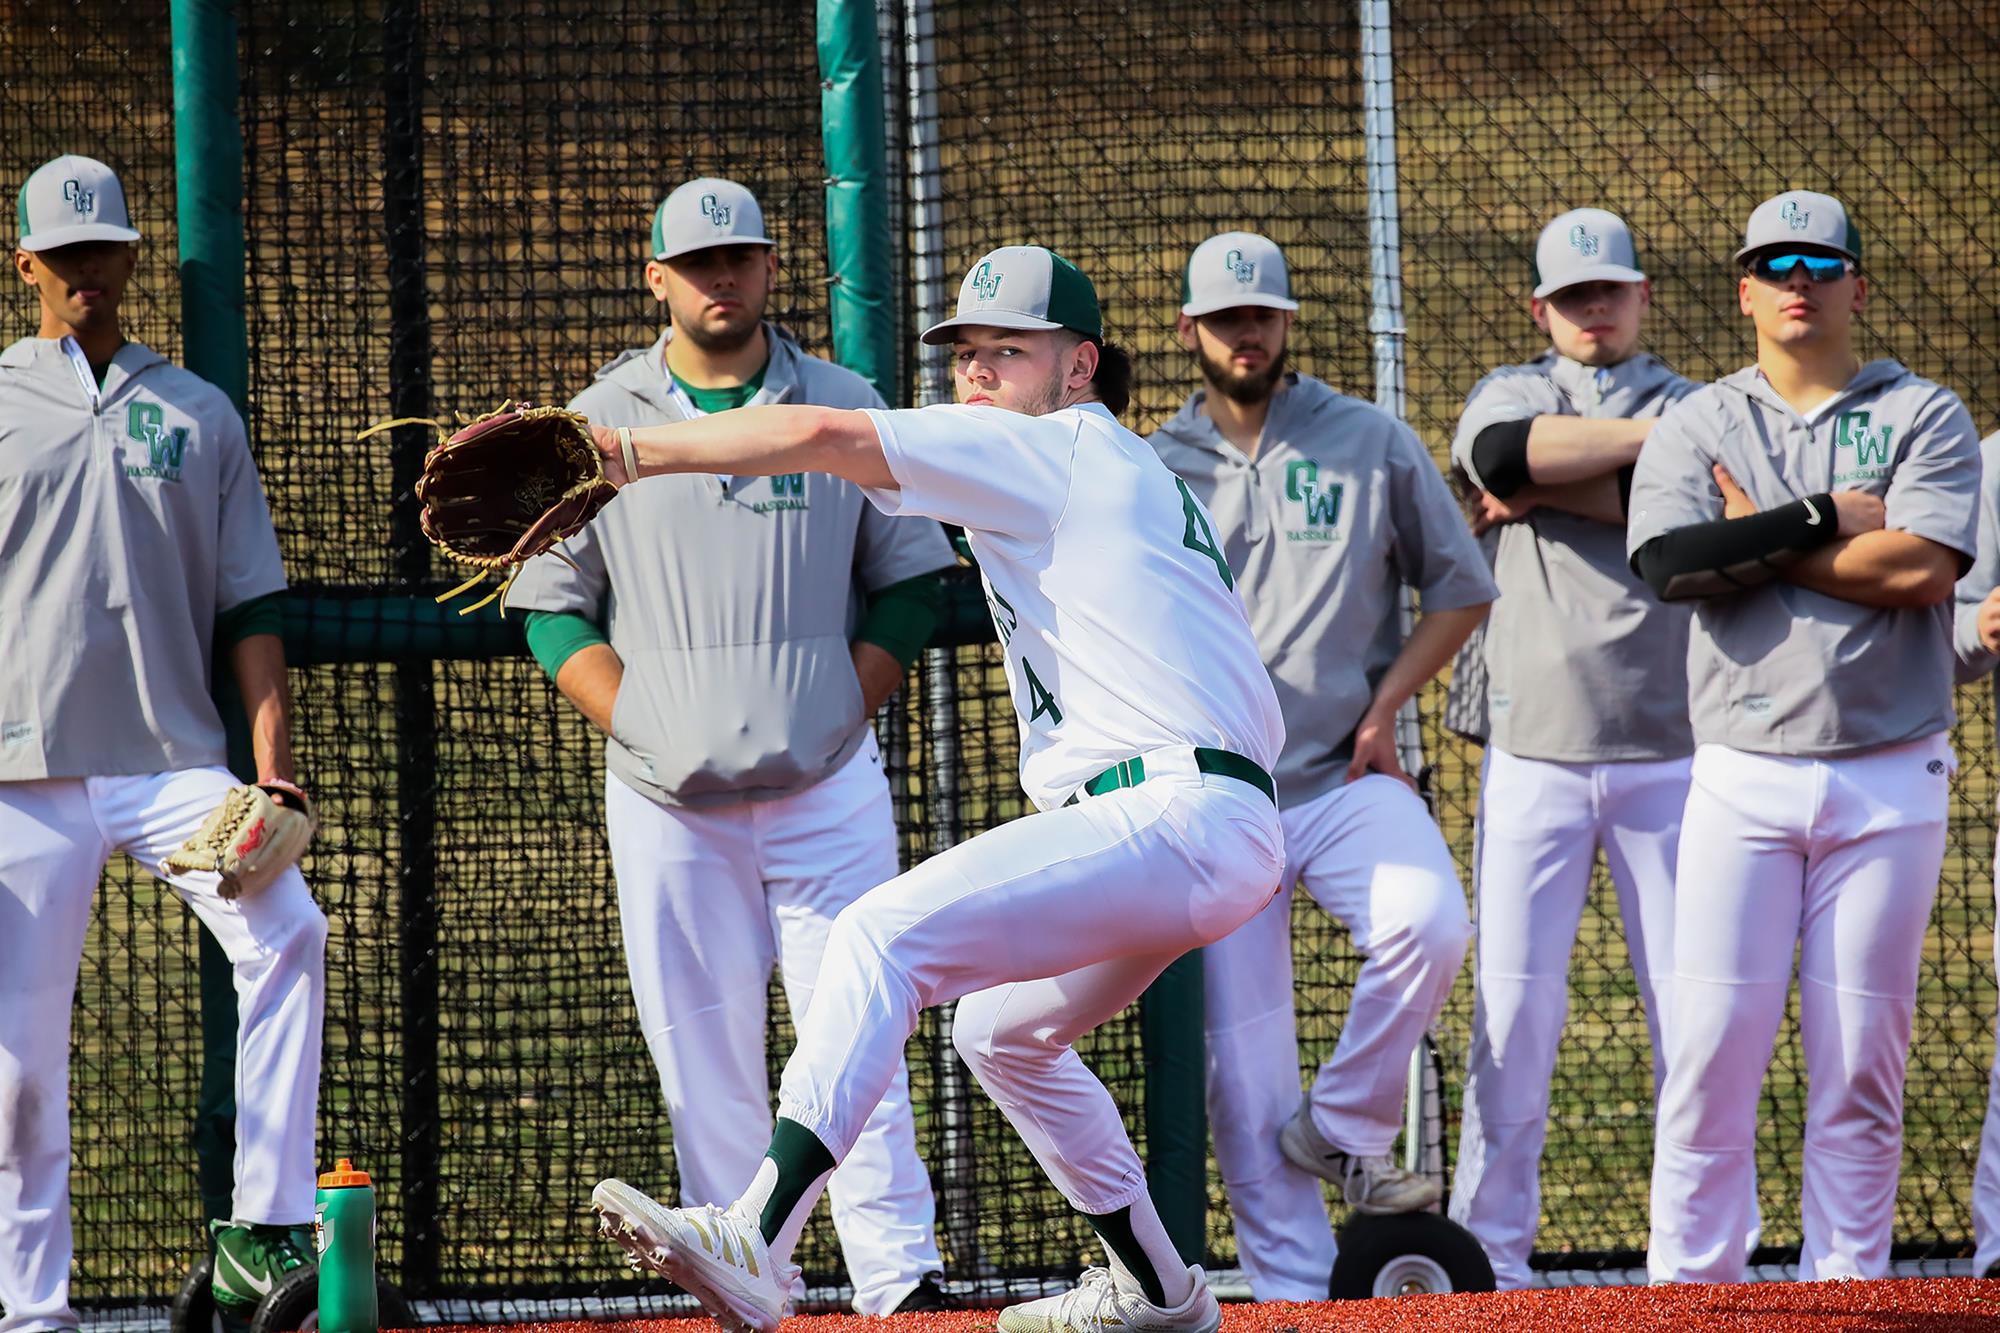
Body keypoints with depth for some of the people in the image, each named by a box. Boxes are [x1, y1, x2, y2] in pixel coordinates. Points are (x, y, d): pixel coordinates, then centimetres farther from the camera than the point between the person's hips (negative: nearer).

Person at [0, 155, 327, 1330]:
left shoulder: (200, 415, 14)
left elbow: (248, 607, 11)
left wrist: (270, 767, -2)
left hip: (172, 760, 1)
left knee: (290, 932, -24)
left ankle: (265, 1234, -23)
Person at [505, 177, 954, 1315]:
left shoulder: (846, 409, 8)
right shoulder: (600, 423, 7)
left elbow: (912, 583, 11)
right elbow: (550, 605, 7)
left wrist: (849, 708, -3)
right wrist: (640, 723, -6)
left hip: (827, 788, -1)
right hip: (667, 802, 1)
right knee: (703, 1053, -1)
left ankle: (898, 1279, -11)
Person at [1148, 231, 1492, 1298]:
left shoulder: (1372, 445, 7)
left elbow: (1461, 588, 11)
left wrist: (1385, 708, -1)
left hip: (1349, 779, -1)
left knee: (1428, 925, -30)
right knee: (1242, 1063, -5)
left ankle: (1344, 1130, -7)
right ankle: (1292, 1293, 1)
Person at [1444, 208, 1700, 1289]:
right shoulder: (1509, 393, 14)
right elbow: (1501, 455, -11)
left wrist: (1543, 490, -6)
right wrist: (1644, 436, -7)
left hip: (1668, 749, 0)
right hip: (1535, 749, 0)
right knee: (1513, 1001, -5)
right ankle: (1488, 1253, 0)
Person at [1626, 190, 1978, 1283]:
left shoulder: (1923, 416, 6)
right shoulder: (1696, 425, 10)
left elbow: (1922, 568, -11)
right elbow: (1671, 564, -8)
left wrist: (1757, 539, -4)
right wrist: (1827, 520, -10)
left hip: (1889, 779, 0)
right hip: (1745, 779, 0)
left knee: (1863, 1059, 0)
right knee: (1713, 1043, -6)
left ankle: (1847, 1292, 5)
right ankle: (1688, 1287, -2)